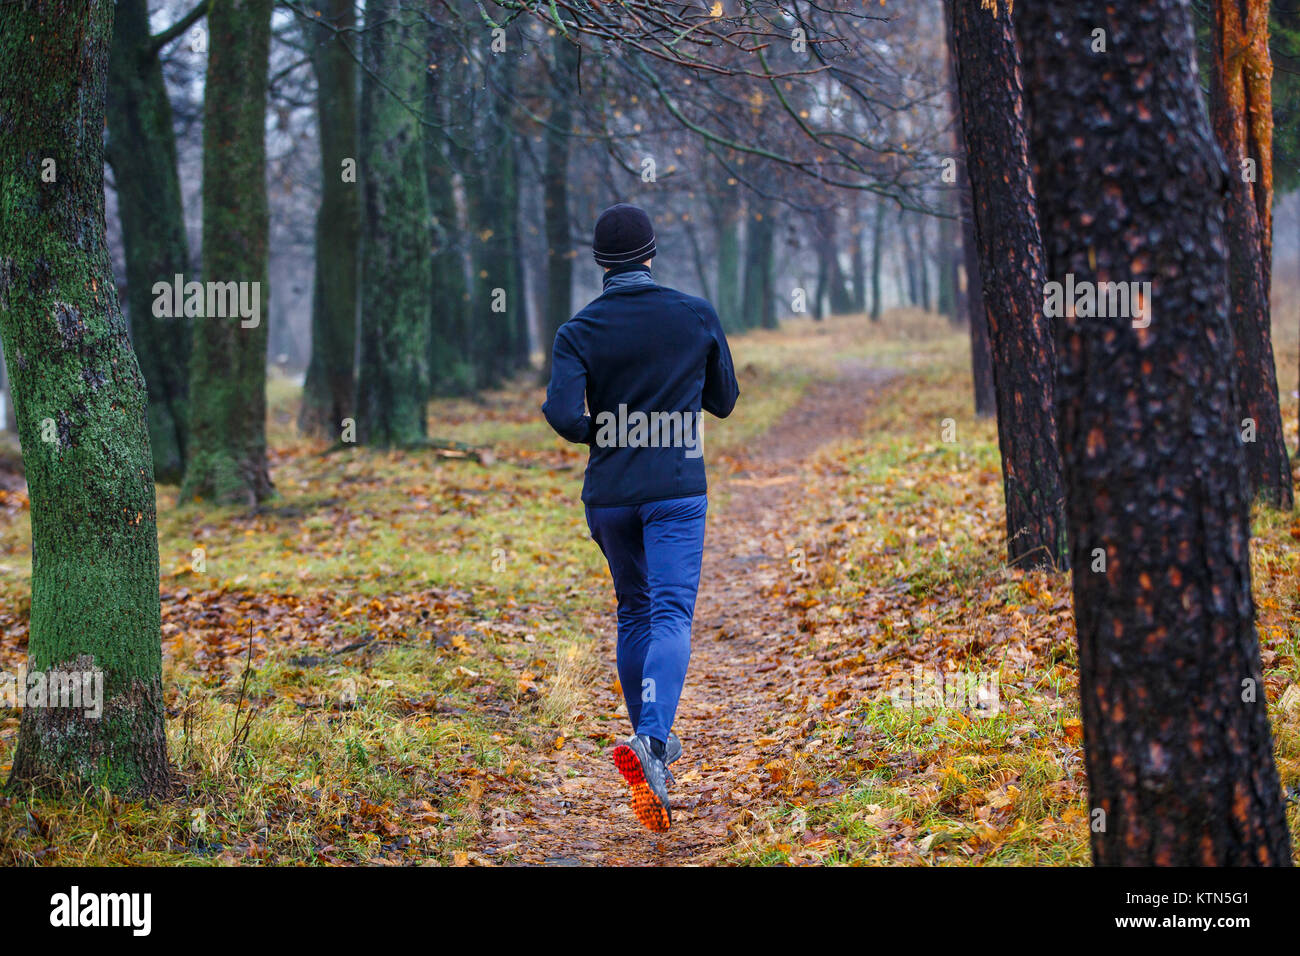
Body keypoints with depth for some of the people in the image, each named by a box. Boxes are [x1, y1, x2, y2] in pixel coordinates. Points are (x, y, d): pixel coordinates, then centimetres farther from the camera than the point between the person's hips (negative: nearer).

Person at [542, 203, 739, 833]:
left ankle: (652, 740, 25)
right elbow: (724, 402, 10)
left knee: (633, 612, 20)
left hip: (609, 495, 2)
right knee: (671, 616, -10)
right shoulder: (697, 317, -1)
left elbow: (561, 413, -16)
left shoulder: (579, 331, -3)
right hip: (677, 491, -2)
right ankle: (650, 741, -32)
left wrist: (599, 433, 4)